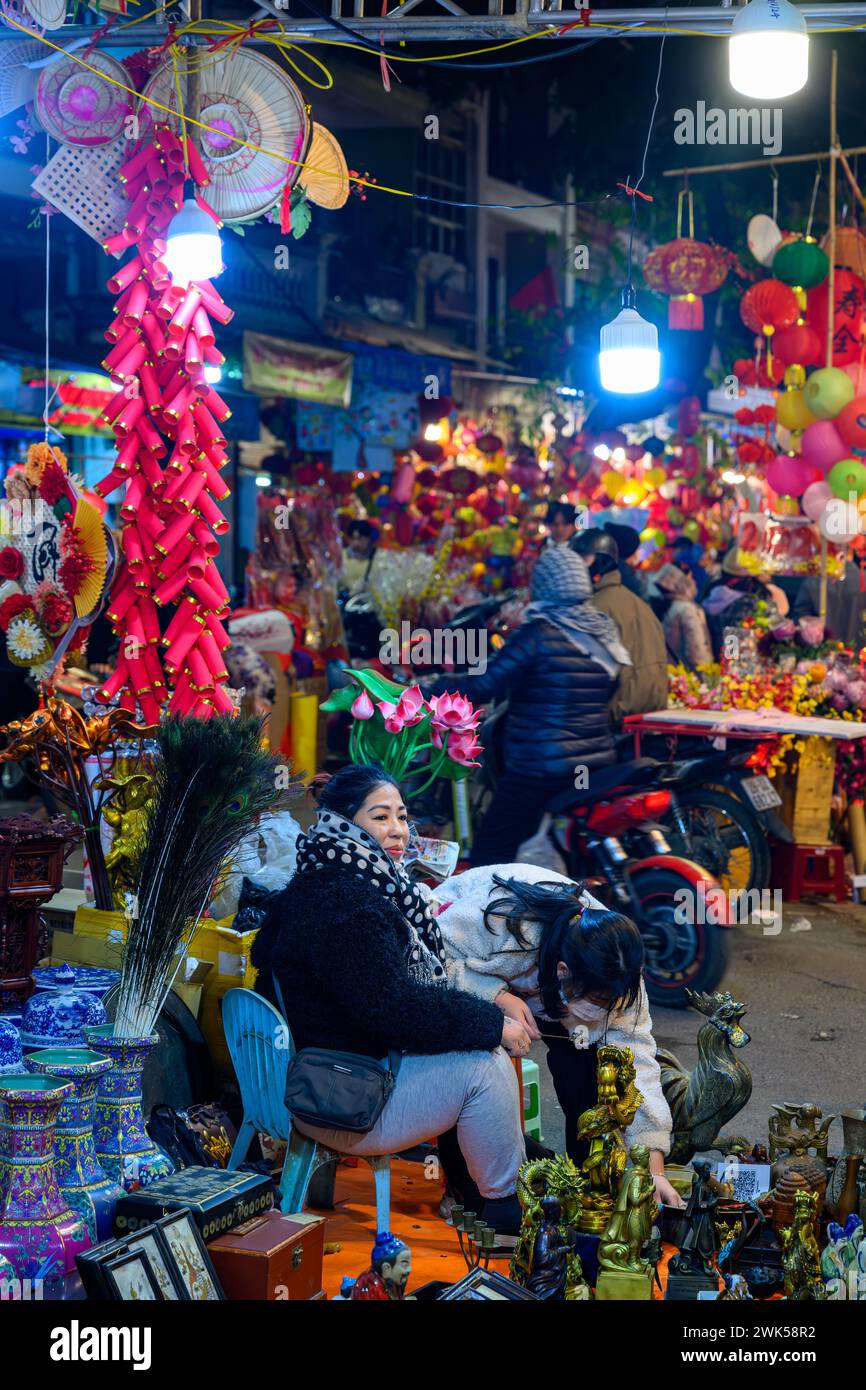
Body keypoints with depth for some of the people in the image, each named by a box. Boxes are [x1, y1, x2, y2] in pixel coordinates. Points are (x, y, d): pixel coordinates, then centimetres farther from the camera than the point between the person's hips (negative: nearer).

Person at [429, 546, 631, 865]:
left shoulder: (538, 634, -14)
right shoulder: (604, 632, 6)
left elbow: (485, 687, -17)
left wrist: (439, 687, -5)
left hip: (540, 767, -8)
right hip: (597, 762, 8)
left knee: (491, 853, -4)